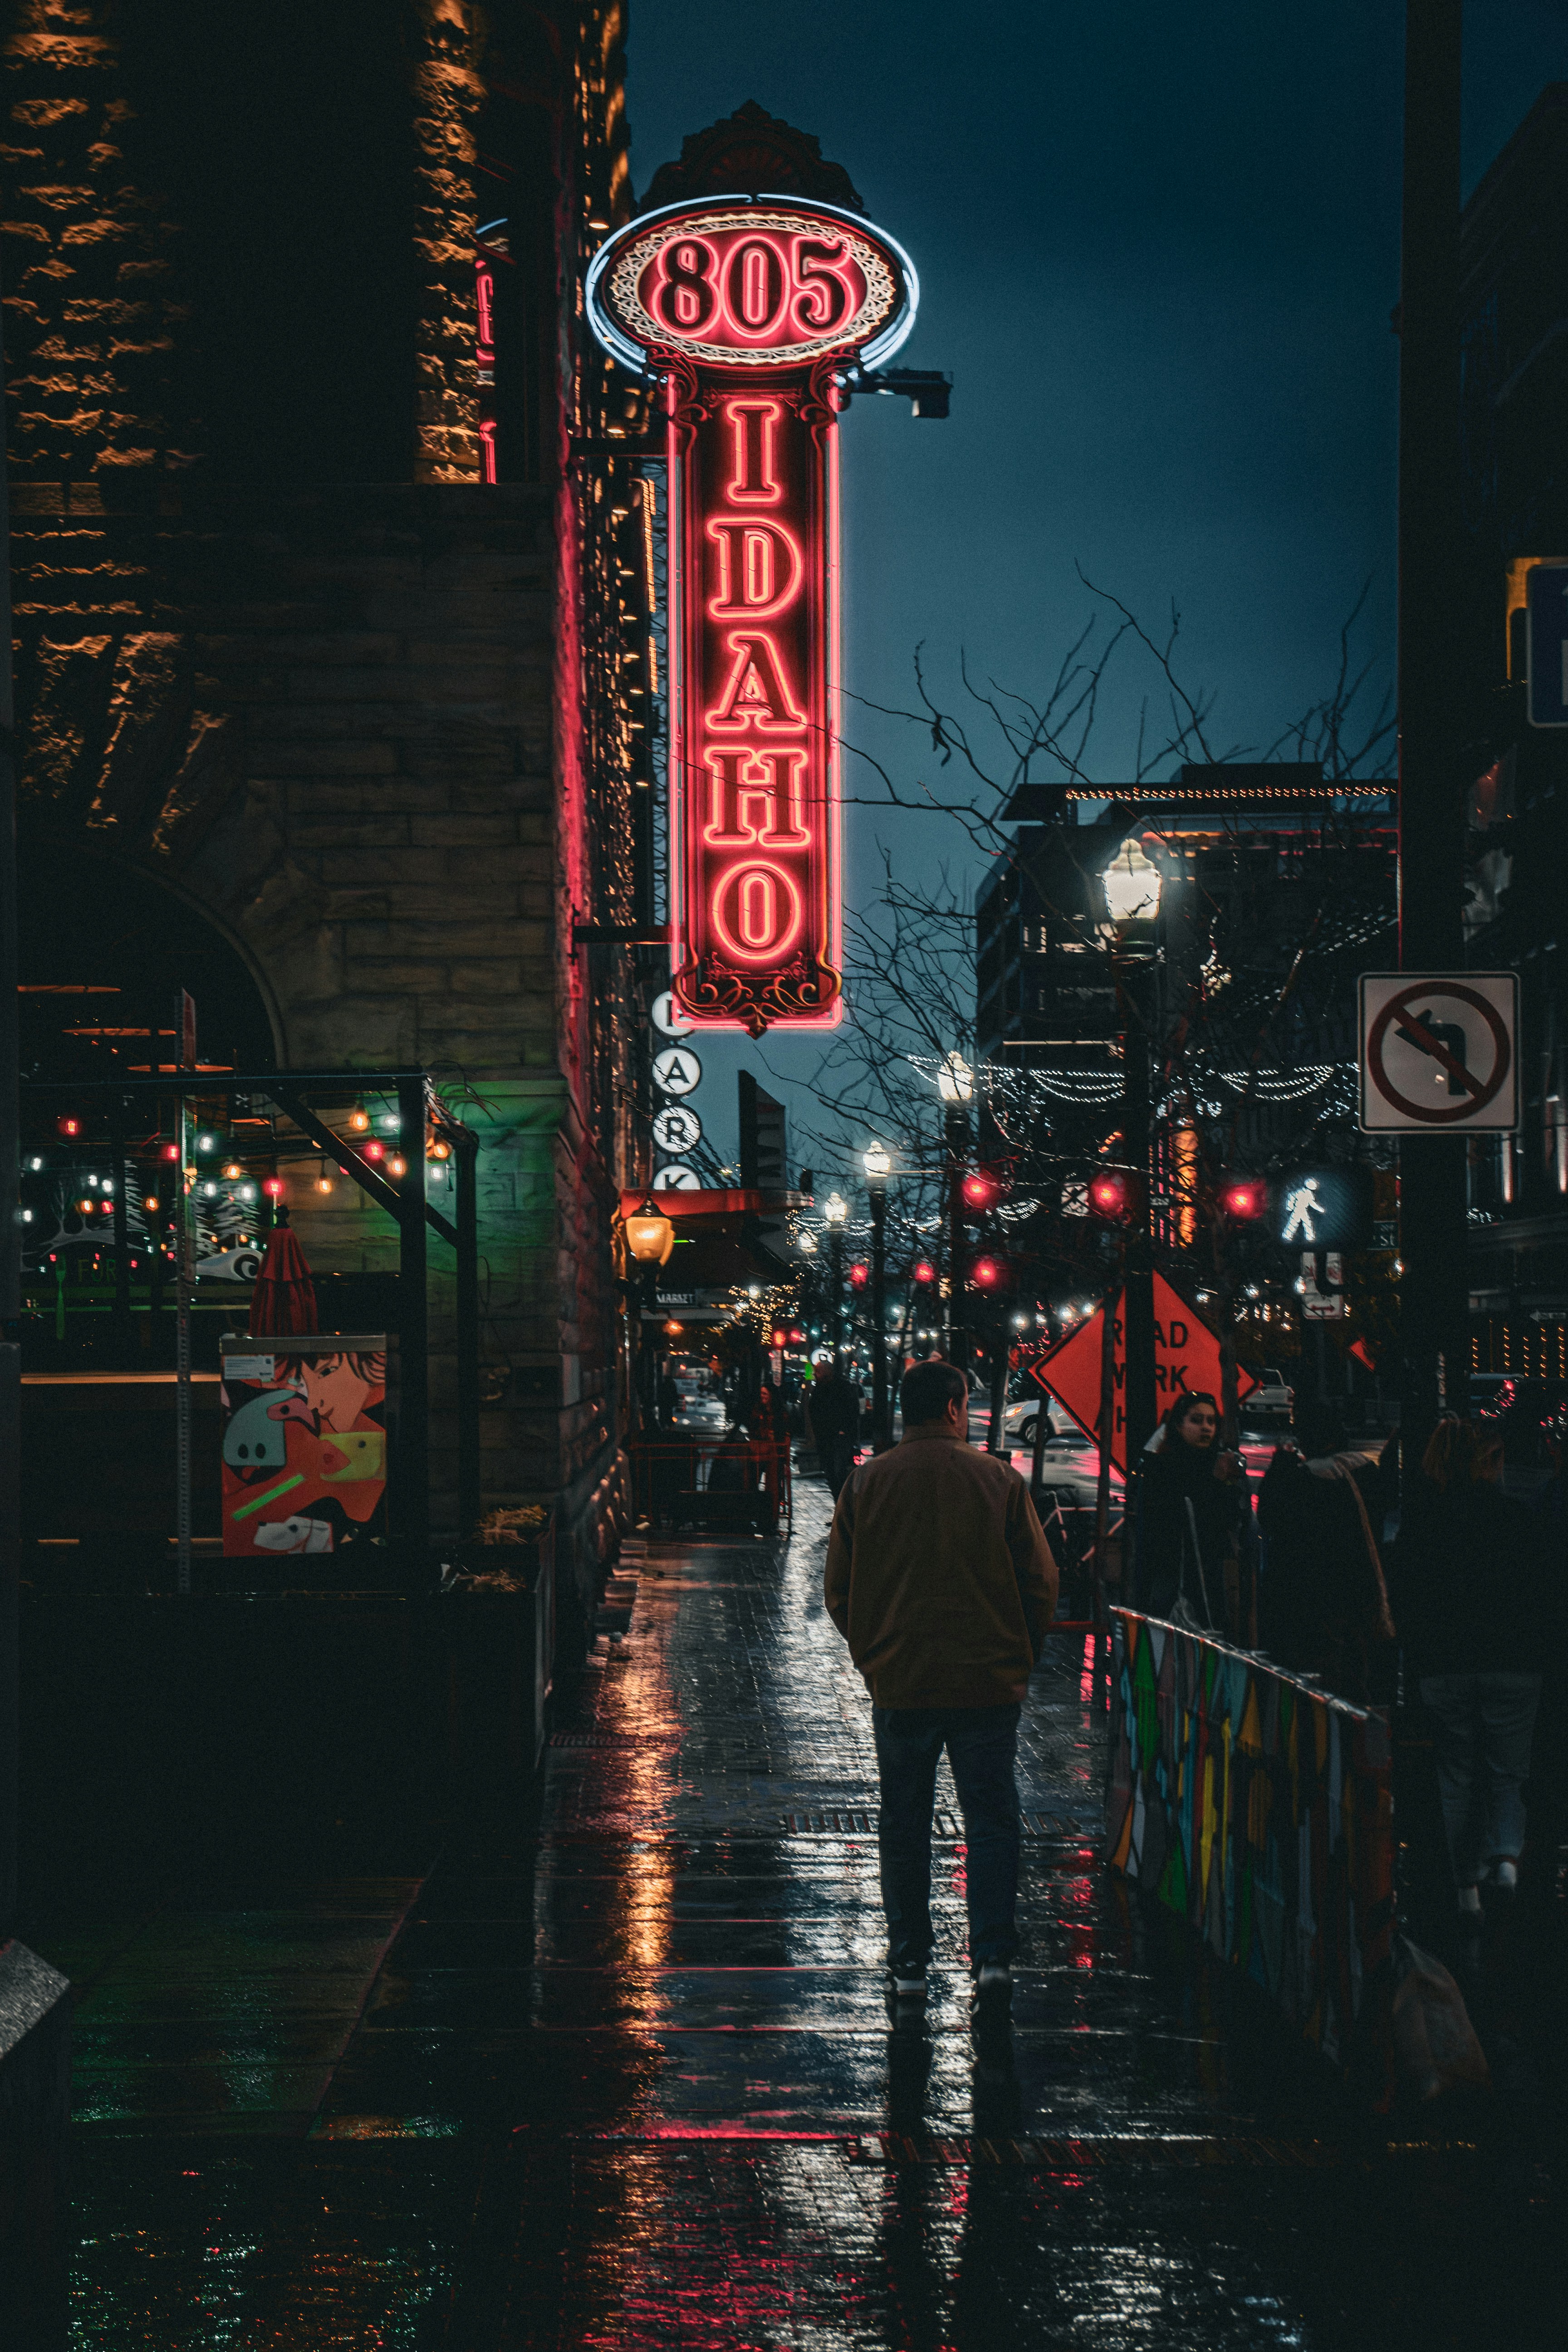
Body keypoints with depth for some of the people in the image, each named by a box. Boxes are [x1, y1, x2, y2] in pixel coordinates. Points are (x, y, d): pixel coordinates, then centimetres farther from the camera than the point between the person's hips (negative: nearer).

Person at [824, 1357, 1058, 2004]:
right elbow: (1041, 1581, -1)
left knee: (903, 1824, 10)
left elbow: (838, 1591, 5)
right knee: (991, 1819, 5)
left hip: (897, 1684, 1)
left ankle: (908, 1962, 13)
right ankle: (993, 1955, -3)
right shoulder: (998, 1480, -3)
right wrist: (1019, 1657, 11)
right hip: (989, 1683, -1)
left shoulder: (865, 1484, 1)